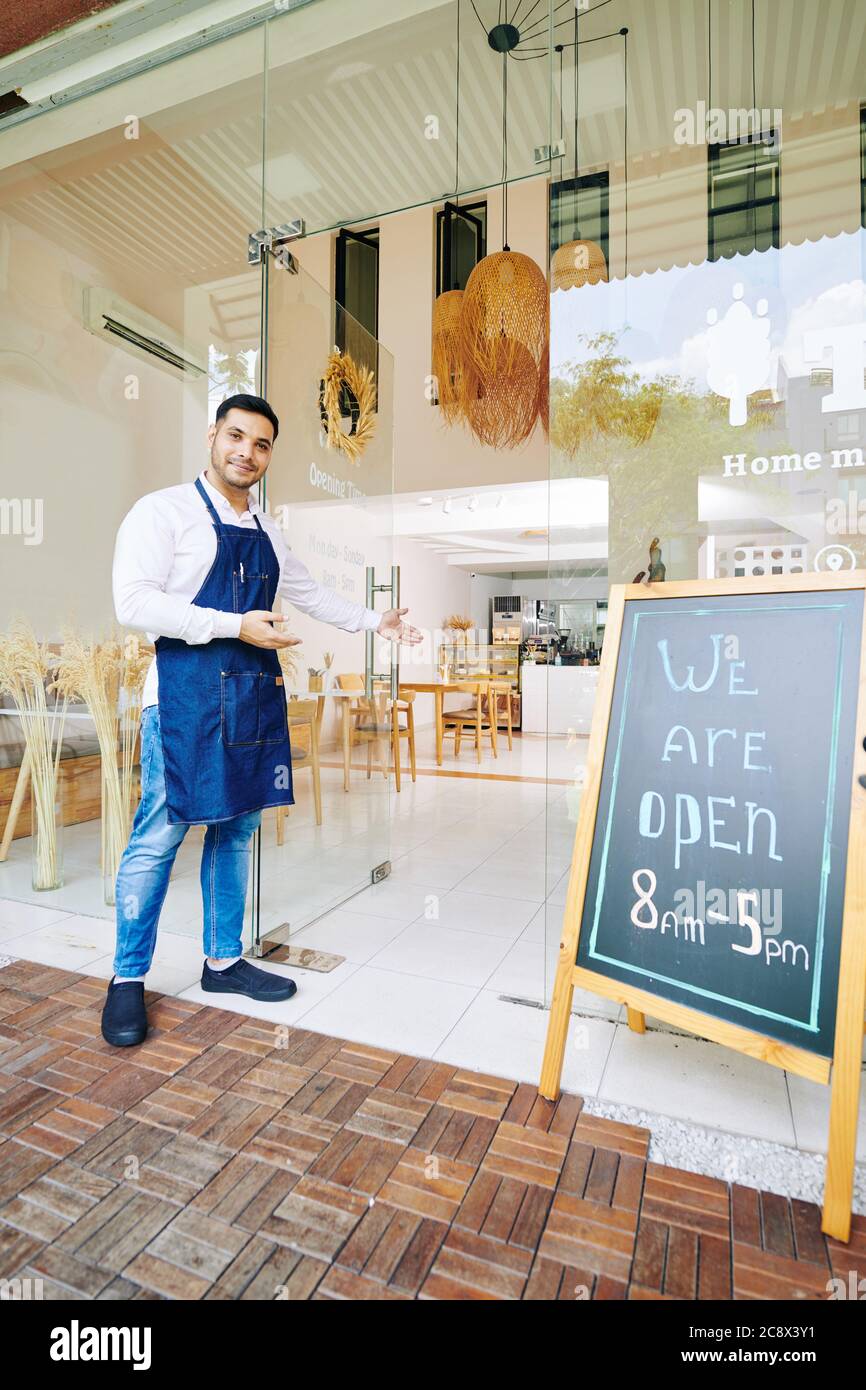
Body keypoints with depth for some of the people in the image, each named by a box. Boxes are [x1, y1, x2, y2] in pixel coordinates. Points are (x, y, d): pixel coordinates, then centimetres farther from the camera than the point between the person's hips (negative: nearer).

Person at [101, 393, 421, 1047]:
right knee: (159, 835, -2)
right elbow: (134, 601, -14)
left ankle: (224, 961, 26)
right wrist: (237, 625, -18)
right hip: (187, 694, -6)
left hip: (256, 693, 7)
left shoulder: (266, 531, 17)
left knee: (237, 830, 12)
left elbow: (308, 591, 29)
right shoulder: (164, 511, -3)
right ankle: (128, 980, 17)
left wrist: (375, 620, 27)